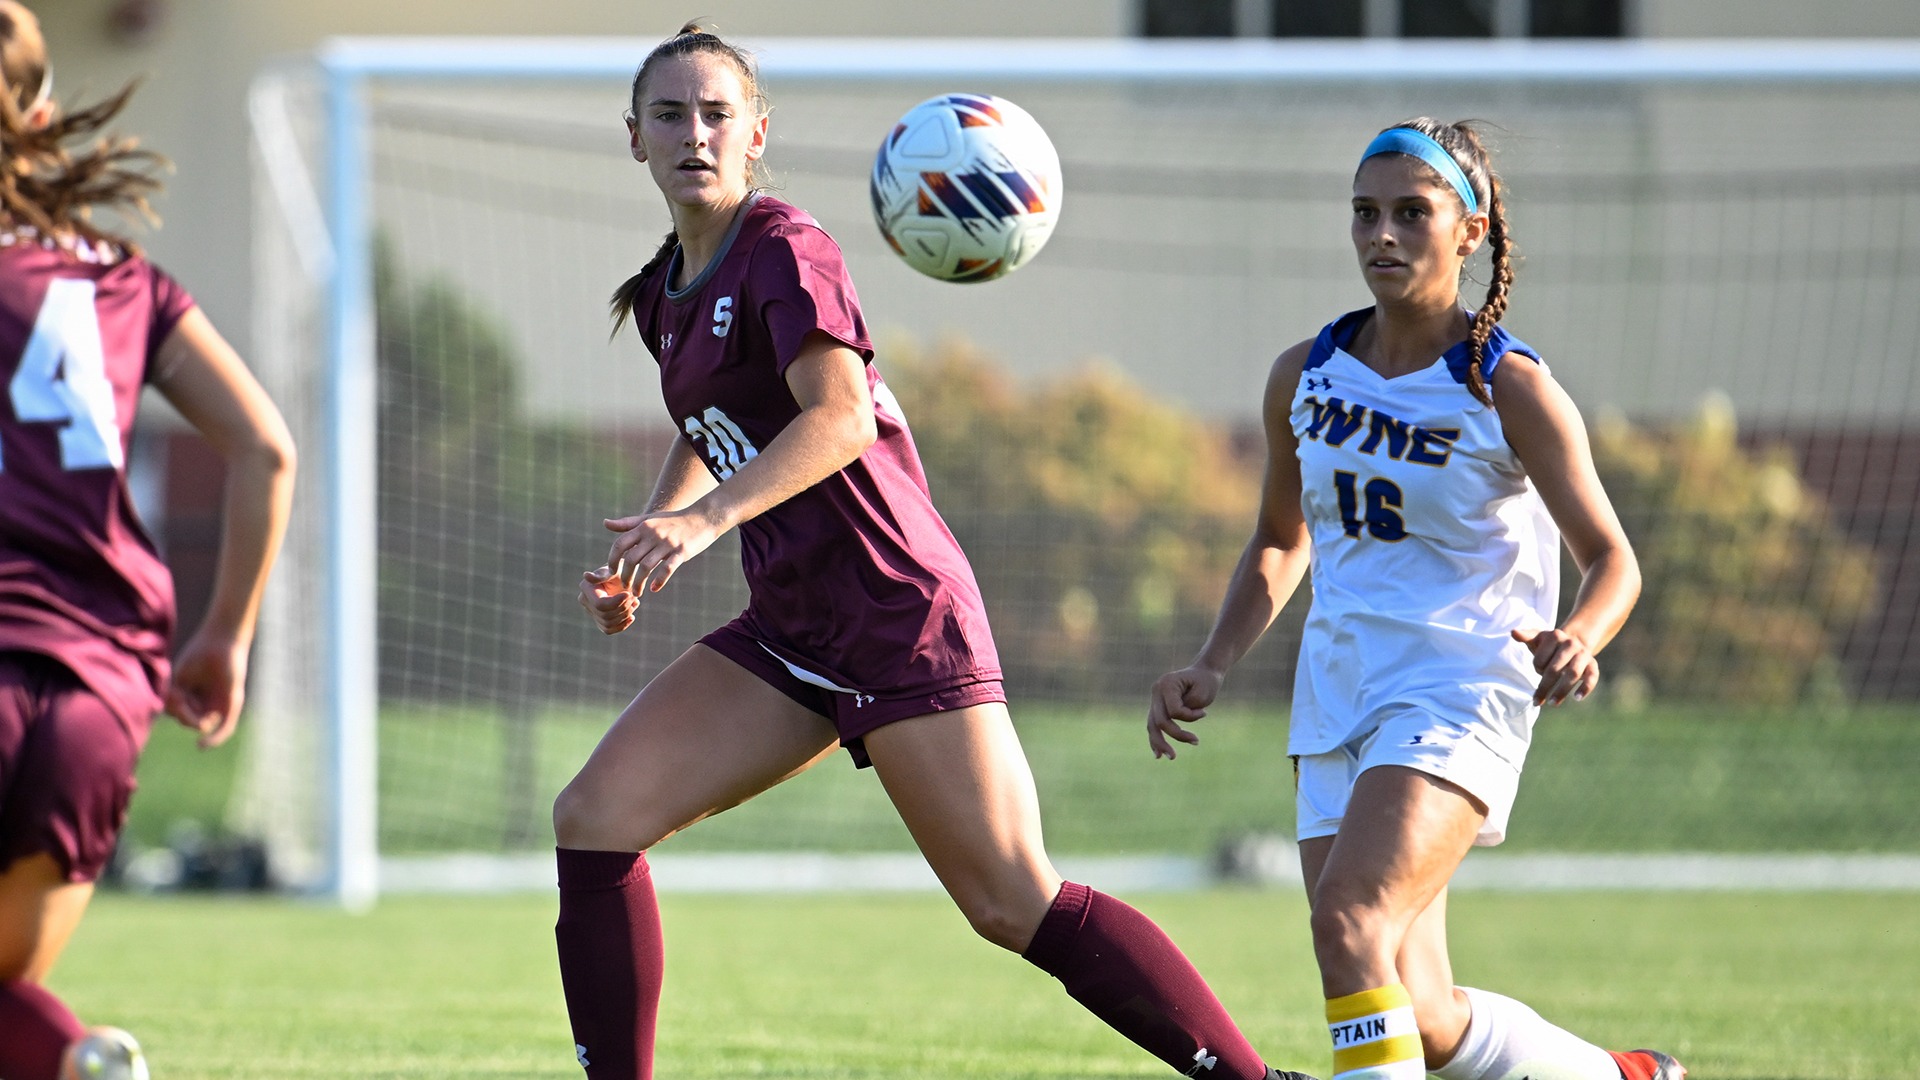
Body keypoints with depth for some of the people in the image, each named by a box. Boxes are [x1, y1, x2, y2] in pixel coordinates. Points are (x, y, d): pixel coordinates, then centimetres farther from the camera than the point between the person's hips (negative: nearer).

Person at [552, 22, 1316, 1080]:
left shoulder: (782, 251, -11)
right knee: (593, 817, -4)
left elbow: (840, 415, -27)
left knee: (1017, 906, -13)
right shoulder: (665, 293, 14)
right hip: (790, 631, 8)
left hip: (896, 612, -8)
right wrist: (646, 541, 17)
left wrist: (702, 520, -38)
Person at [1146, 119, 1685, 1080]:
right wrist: (1210, 668, 6)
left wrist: (1577, 639, -27)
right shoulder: (1305, 377, 6)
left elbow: (1611, 557, -5)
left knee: (1348, 919, -29)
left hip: (1460, 699, -6)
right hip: (1337, 704, 6)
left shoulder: (1510, 389, -9)